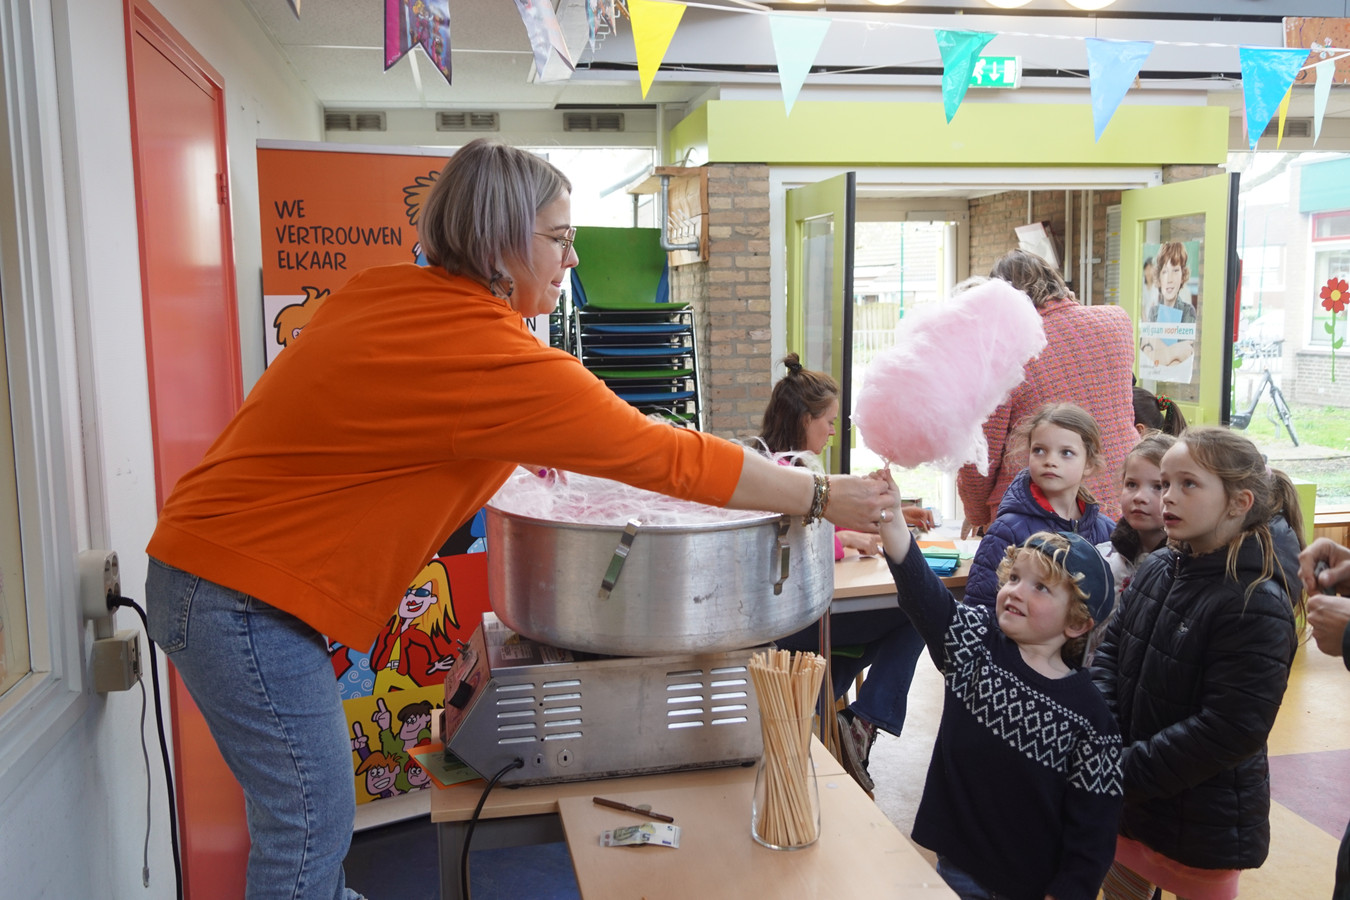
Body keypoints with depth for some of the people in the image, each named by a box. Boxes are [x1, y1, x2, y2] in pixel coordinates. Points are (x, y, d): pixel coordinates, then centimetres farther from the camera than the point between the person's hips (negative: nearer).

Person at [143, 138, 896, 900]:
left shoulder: (386, 291, 2)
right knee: (313, 821, 2)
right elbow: (660, 456, -20)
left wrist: (514, 453, 14)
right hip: (248, 595, -9)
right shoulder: (490, 351, -23)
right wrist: (822, 497, -11)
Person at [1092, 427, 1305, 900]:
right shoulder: (1157, 569, -1)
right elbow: (1110, 650, 4)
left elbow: (1229, 731, -23)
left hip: (1203, 825, -6)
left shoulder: (1257, 605, -20)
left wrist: (1123, 774, -21)